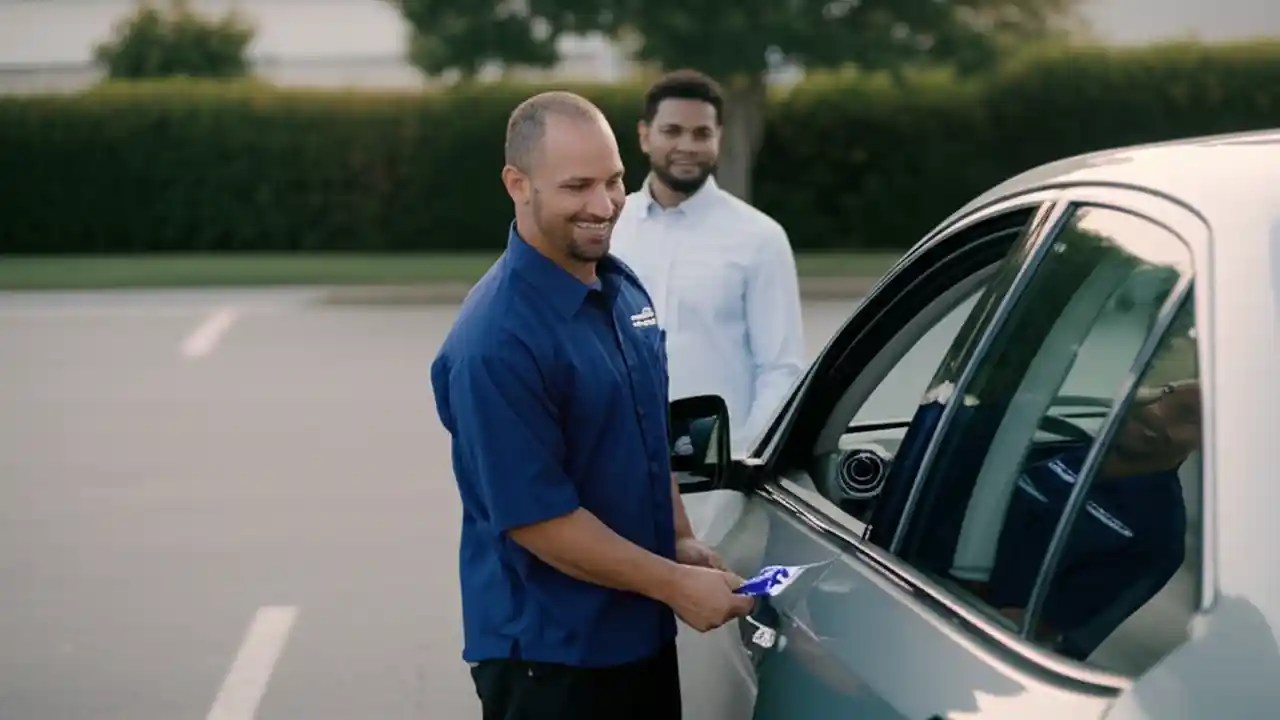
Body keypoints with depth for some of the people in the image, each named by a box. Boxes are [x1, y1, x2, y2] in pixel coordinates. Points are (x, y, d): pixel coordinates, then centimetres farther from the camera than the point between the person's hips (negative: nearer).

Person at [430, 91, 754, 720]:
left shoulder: (624, 289, 6)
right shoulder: (496, 343, -22)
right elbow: (535, 517, -21)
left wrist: (682, 539, 6)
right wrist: (675, 583, -17)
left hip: (642, 634, 8)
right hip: (548, 654, -8)